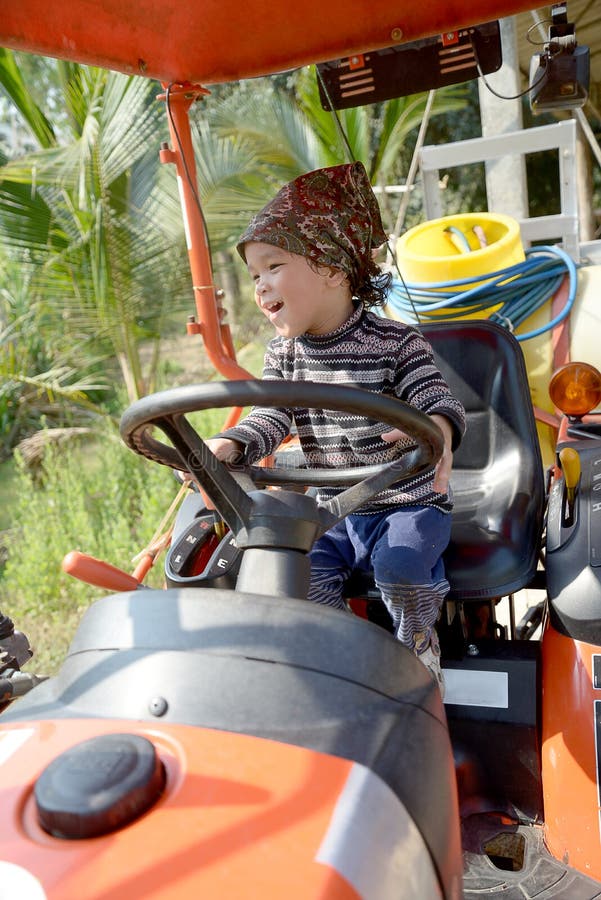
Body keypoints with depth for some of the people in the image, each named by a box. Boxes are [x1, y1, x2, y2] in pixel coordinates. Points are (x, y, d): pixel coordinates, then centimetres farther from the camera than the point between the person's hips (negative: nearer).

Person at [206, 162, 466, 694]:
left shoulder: (395, 343, -12)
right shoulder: (283, 354, 2)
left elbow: (439, 400, -19)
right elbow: (270, 417, -7)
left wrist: (438, 429, -44)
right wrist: (228, 446, -28)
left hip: (409, 503, -4)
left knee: (399, 566, -27)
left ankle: (419, 648, 6)